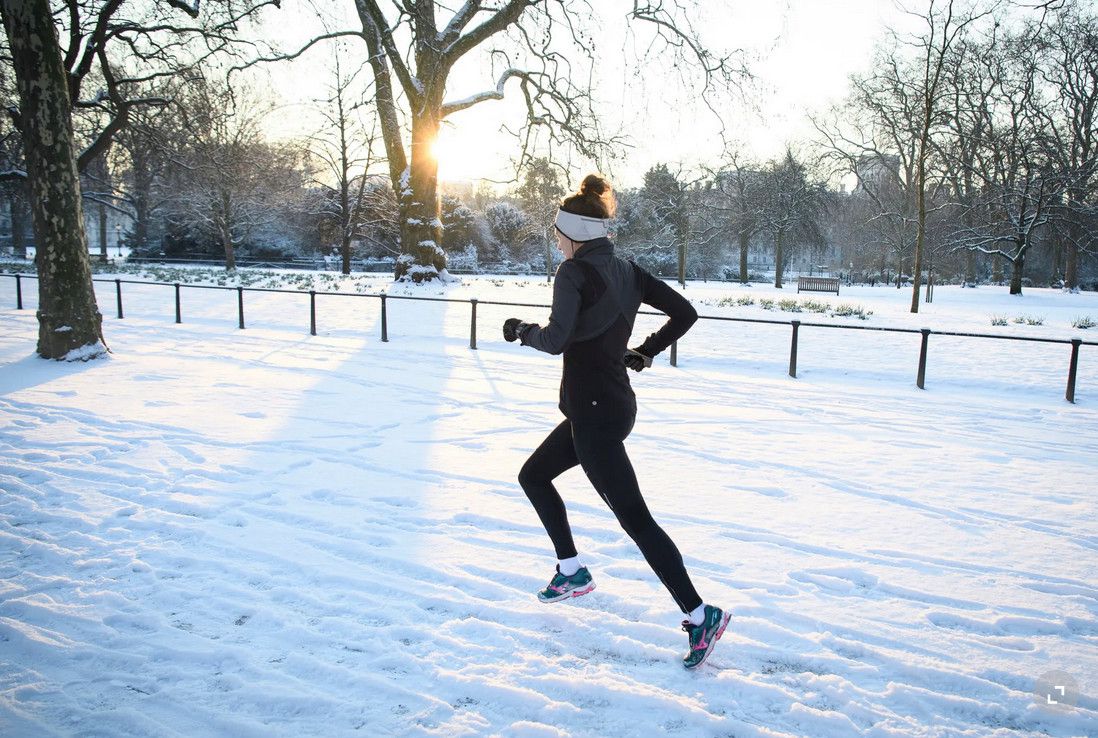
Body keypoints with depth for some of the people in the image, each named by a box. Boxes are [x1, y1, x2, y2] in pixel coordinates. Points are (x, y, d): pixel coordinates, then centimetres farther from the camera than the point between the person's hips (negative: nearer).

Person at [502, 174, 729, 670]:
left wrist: (520, 330, -6)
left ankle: (701, 615, -1)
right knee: (533, 475, 23)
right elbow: (685, 313, 9)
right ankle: (571, 572, 31)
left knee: (633, 517, -5)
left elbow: (556, 339, -26)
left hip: (594, 413, -9)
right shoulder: (627, 271, 8)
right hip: (615, 403, 9)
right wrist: (644, 354, 16)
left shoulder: (574, 271, -15)